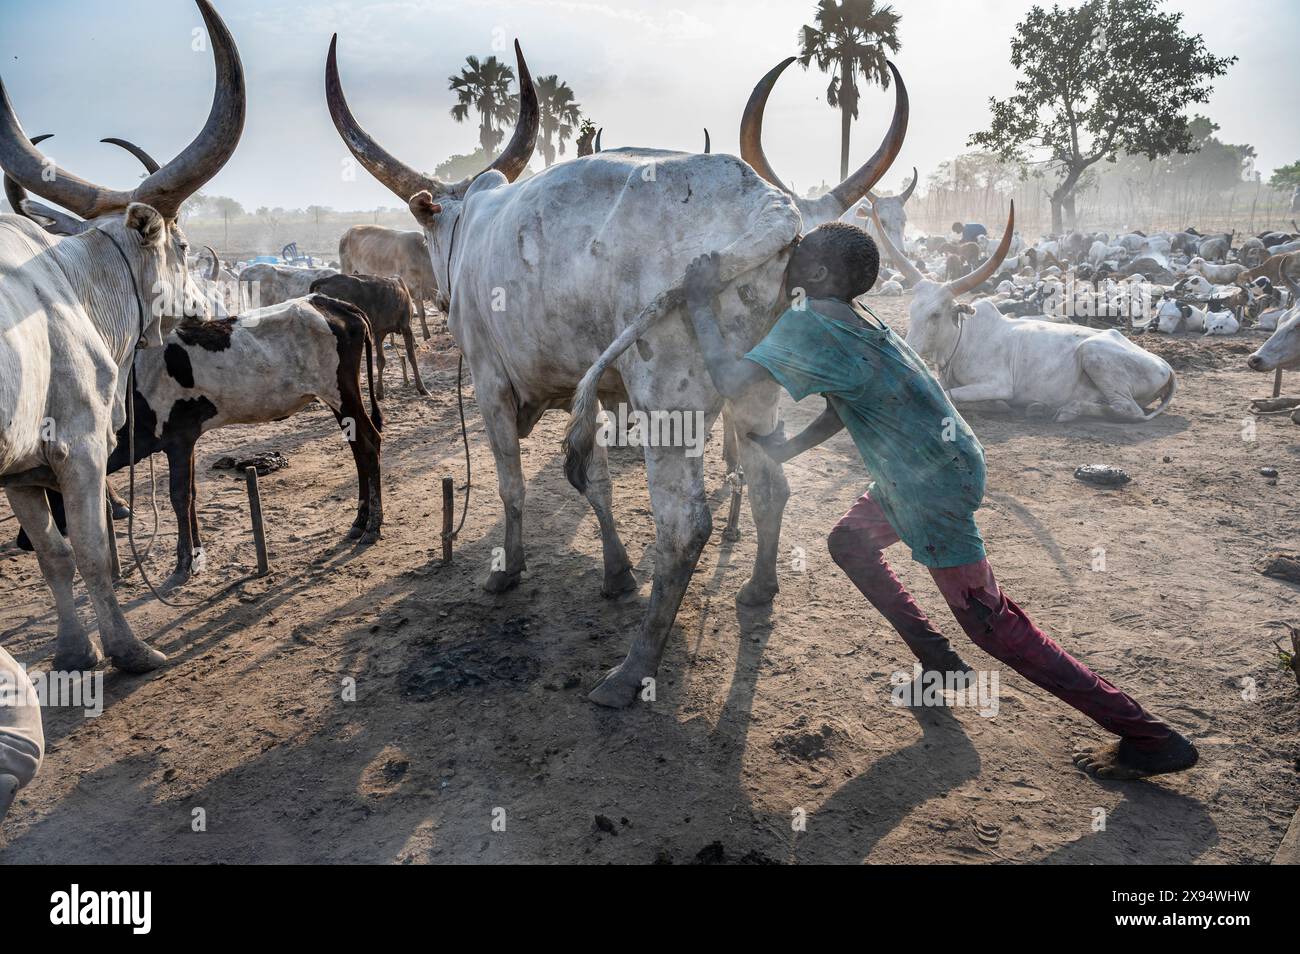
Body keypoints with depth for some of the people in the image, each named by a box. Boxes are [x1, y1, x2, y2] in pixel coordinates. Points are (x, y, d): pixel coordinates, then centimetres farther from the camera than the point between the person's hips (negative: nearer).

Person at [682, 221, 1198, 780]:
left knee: (988, 621, -1)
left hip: (933, 481, -10)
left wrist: (701, 305, -16)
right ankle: (940, 663, 31)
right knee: (849, 543, 24)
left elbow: (731, 382, -29)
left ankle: (1147, 738, 7)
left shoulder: (808, 322, -20)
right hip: (942, 462, 10)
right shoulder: (847, 316, 11)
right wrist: (787, 449, 15)